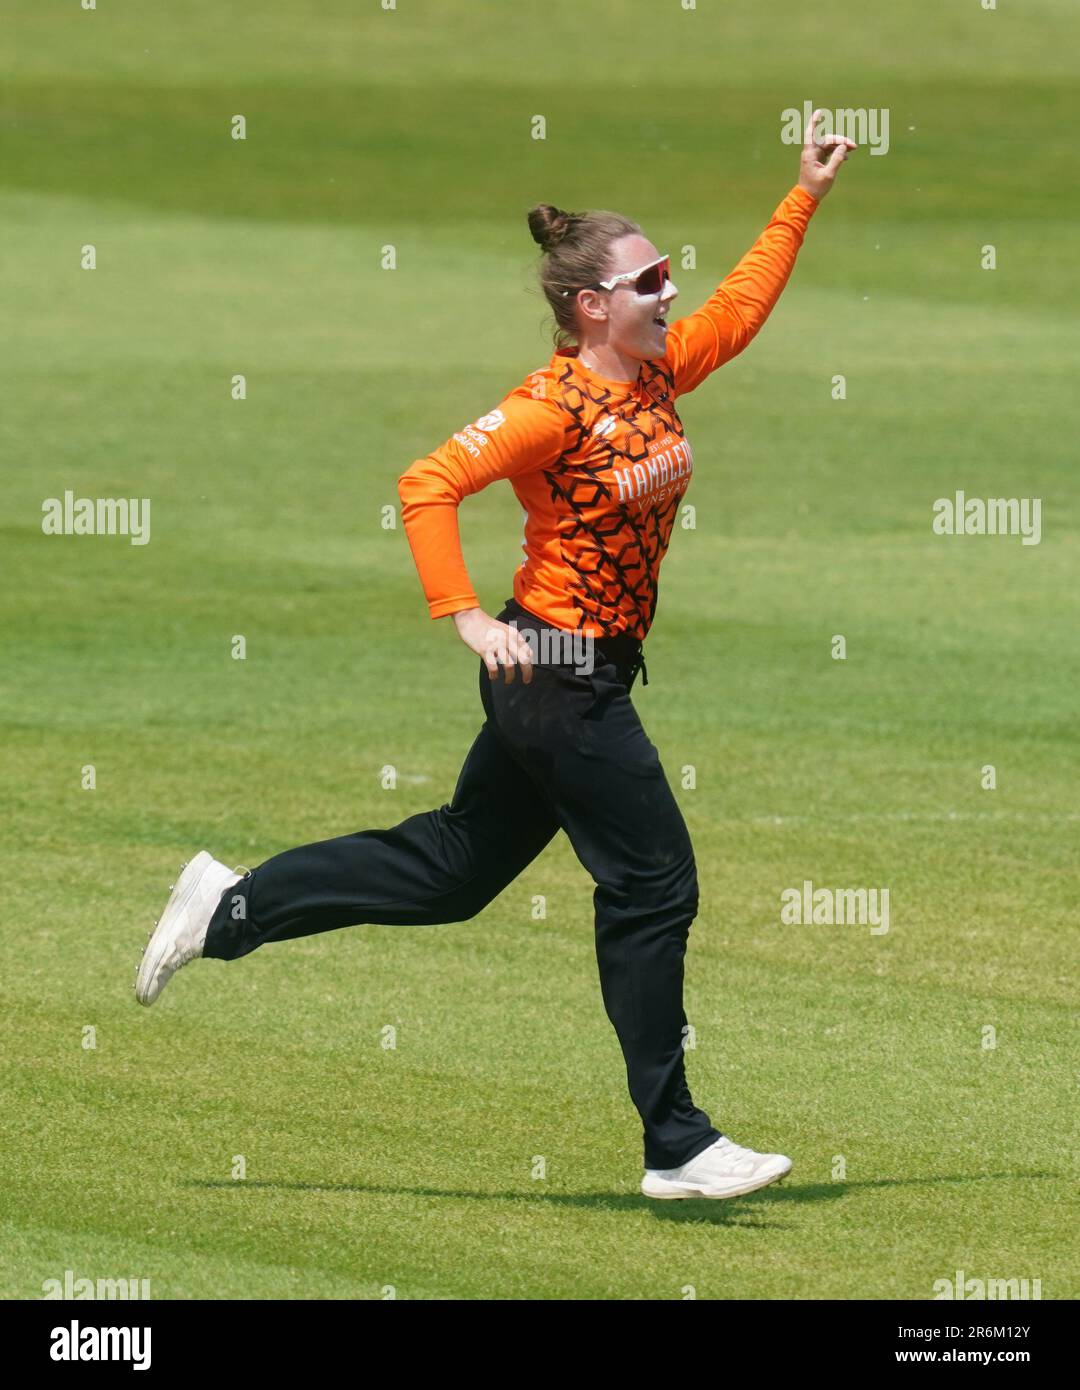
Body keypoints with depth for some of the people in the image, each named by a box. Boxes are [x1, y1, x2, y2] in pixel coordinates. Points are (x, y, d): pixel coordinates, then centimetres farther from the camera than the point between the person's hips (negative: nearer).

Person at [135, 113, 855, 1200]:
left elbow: (742, 304, 23)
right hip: (558, 669, -9)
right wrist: (468, 619, -26)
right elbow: (427, 486, -22)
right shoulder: (555, 405, -17)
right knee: (653, 884, -5)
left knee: (454, 867, 16)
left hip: (589, 673, 9)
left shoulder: (656, 375, 8)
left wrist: (806, 196, 19)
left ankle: (228, 908, 25)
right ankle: (675, 1147, 1)